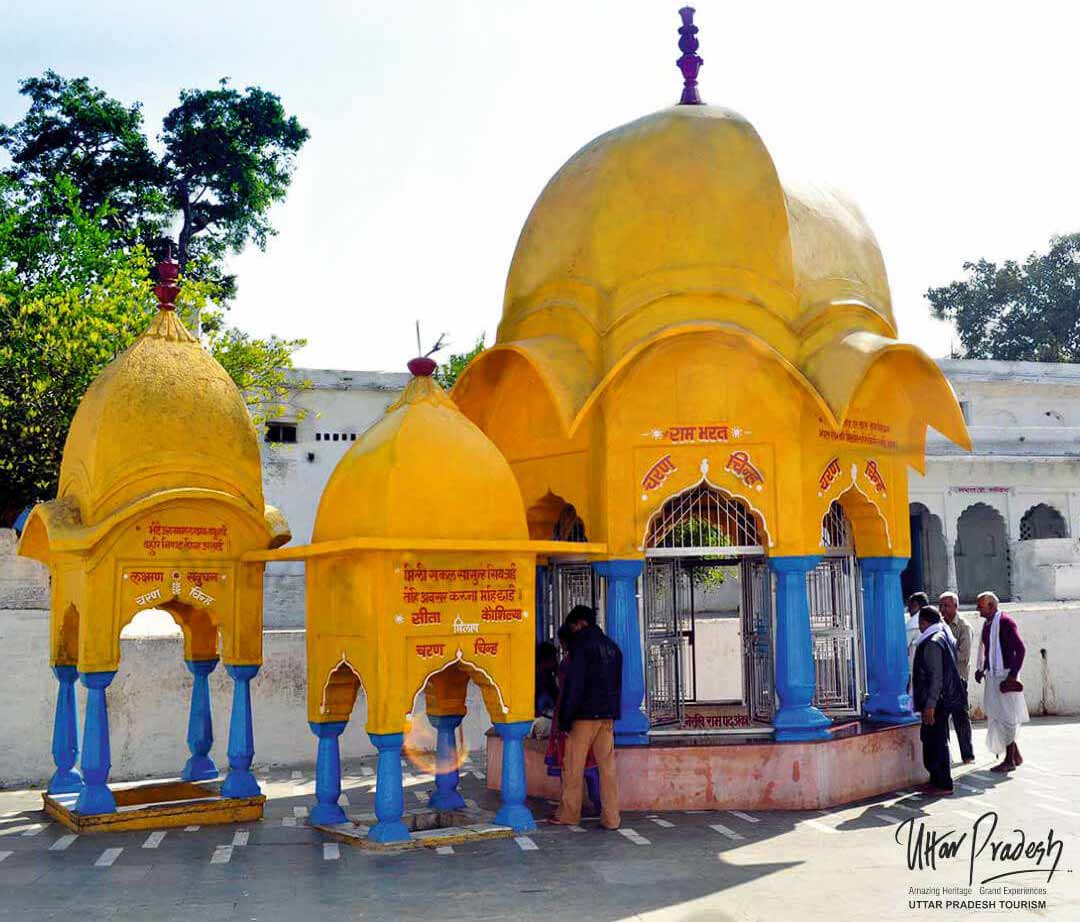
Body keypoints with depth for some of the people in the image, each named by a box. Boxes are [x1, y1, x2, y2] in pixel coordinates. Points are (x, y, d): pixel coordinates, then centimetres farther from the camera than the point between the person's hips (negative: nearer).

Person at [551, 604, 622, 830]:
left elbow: (574, 683, -13)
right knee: (608, 766, 5)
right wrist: (612, 712, 19)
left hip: (584, 715, -7)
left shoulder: (581, 644, -8)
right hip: (608, 715, 7)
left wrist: (564, 717, -10)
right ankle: (611, 818, 3)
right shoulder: (612, 646, 16)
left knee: (573, 767, 3)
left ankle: (569, 814, 8)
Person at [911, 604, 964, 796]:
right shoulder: (944, 637, 13)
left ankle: (943, 785, 0)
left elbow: (936, 677, -22)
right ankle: (937, 780, 23)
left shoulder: (932, 643, -17)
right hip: (945, 699, 10)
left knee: (935, 742, -4)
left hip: (936, 702, -10)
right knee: (936, 741, 16)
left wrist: (930, 705, -22)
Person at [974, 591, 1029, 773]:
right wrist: (983, 669, 13)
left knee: (1005, 717, -3)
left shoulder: (1005, 622, -14)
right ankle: (1015, 755, 24)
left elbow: (1020, 649, -19)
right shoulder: (987, 624, 13)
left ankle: (1009, 760, 6)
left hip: (1005, 676, -9)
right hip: (992, 676, 9)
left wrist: (1013, 675, -22)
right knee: (994, 716, 12)